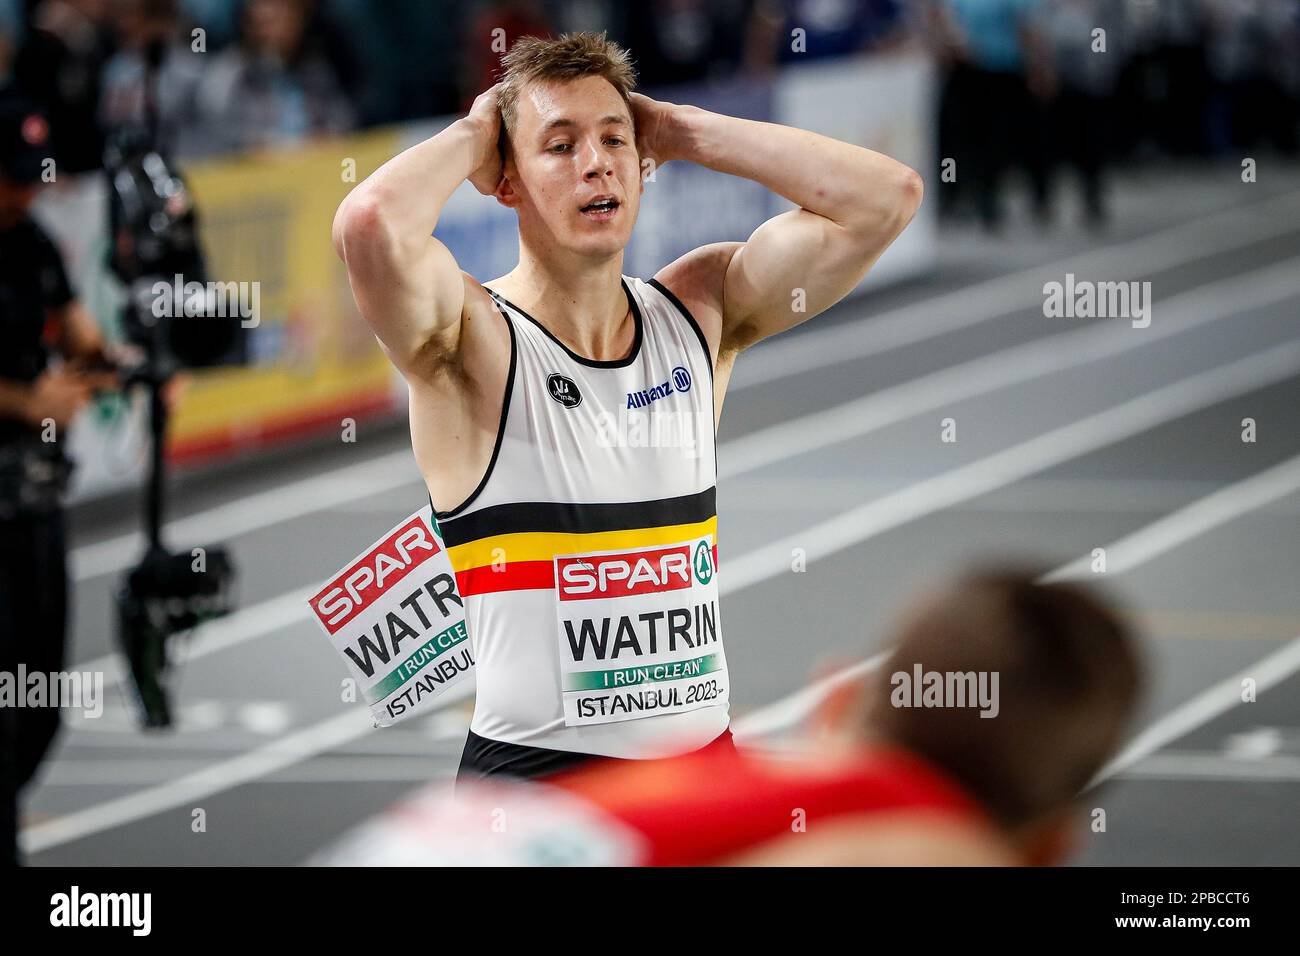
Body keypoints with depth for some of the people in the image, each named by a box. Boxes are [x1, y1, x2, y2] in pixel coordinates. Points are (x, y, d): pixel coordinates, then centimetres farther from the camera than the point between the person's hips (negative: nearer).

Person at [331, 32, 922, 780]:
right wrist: (471, 136, -7)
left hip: (702, 753, 5)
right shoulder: (475, 341, -7)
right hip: (536, 766, -5)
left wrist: (680, 131, 3)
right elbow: (371, 221, -28)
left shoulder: (699, 311, 8)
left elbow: (885, 195, 3)